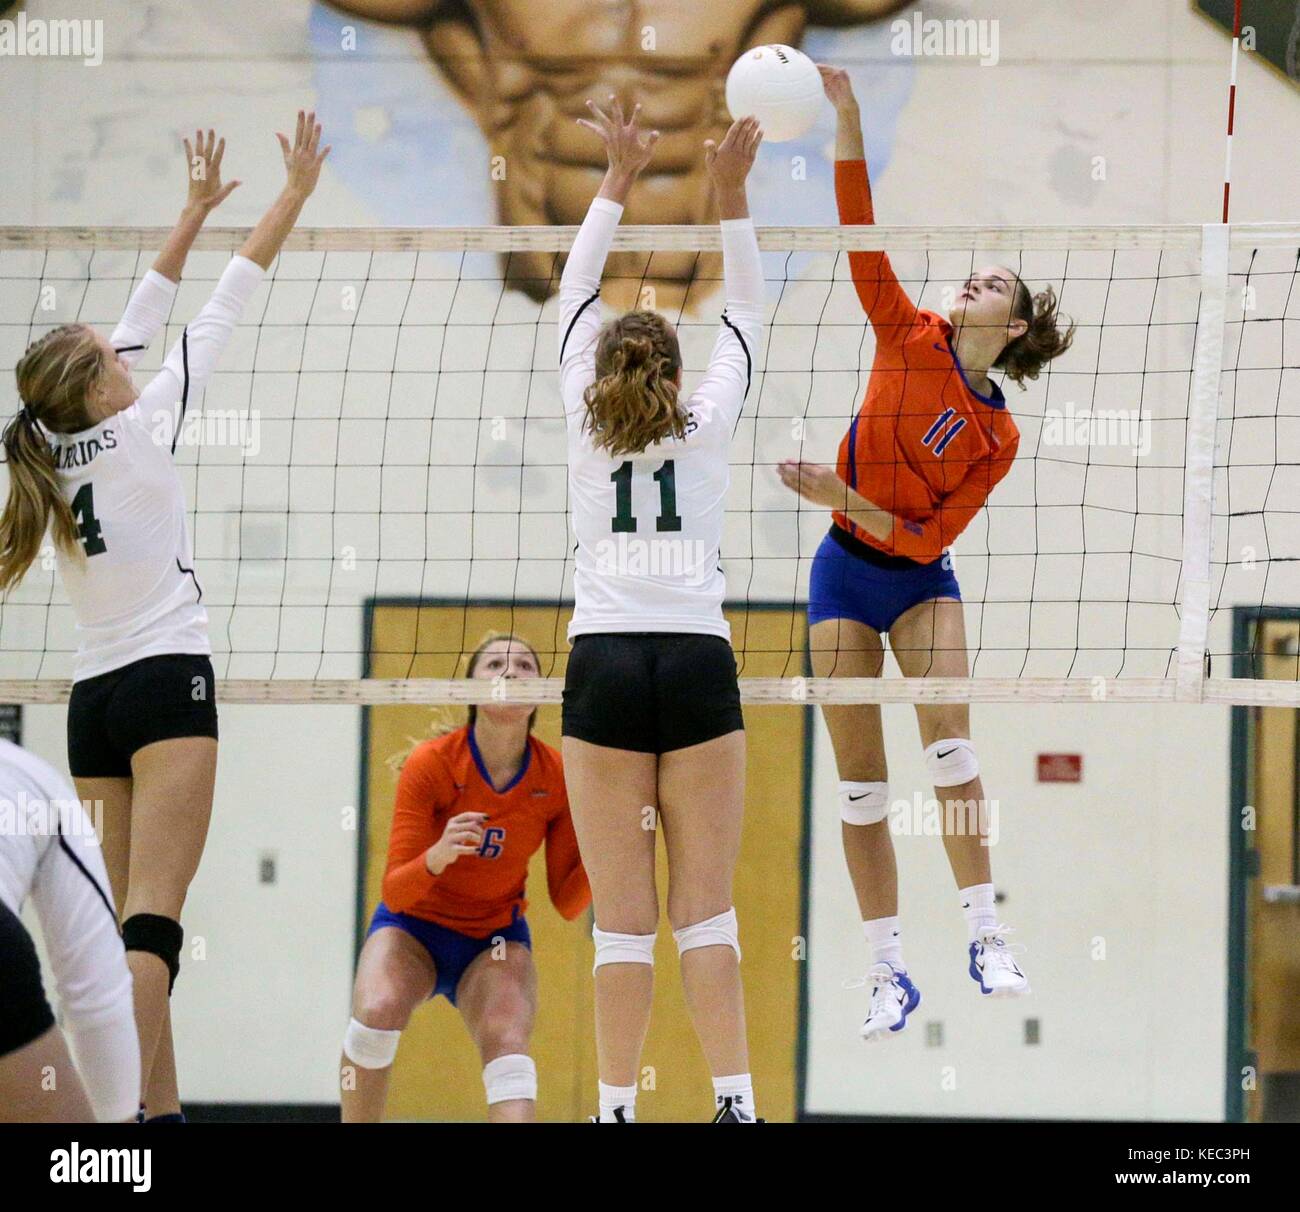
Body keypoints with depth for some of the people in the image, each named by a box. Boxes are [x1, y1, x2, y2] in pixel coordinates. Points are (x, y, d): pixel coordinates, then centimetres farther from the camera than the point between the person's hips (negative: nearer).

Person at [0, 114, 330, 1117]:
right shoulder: (140, 428, -8)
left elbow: (142, 321, 19)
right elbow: (221, 312, -3)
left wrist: (196, 212, 27)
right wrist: (294, 197, 4)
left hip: (93, 697, 7)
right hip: (165, 682, -7)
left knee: (135, 925, 9)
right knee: (153, 923, -16)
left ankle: (162, 1110, 7)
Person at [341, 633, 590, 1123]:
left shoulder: (557, 776, -12)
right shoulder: (430, 764, -19)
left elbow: (567, 903, -5)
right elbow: (394, 894, -20)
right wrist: (438, 856, -42)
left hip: (495, 938, 1)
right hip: (413, 925, -1)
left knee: (508, 1040, -29)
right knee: (378, 1009, -32)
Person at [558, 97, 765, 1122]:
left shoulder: (585, 422, 9)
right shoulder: (707, 423, 8)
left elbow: (578, 296, 21)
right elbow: (746, 315, 20)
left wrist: (619, 180, 26)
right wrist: (730, 193, 19)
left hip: (605, 667, 0)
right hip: (698, 663, 0)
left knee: (623, 916, -2)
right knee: (707, 908, -1)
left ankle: (618, 1109, -5)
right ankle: (734, 1102, -9)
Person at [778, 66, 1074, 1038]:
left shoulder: (998, 437, -5)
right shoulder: (910, 338, -3)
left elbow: (932, 537, -11)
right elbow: (862, 240, -12)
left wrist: (843, 497, -23)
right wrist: (848, 127, -22)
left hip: (919, 577, -1)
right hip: (846, 574, 1)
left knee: (949, 736, -22)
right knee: (860, 777, -3)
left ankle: (987, 937, -21)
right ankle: (889, 972, -1)